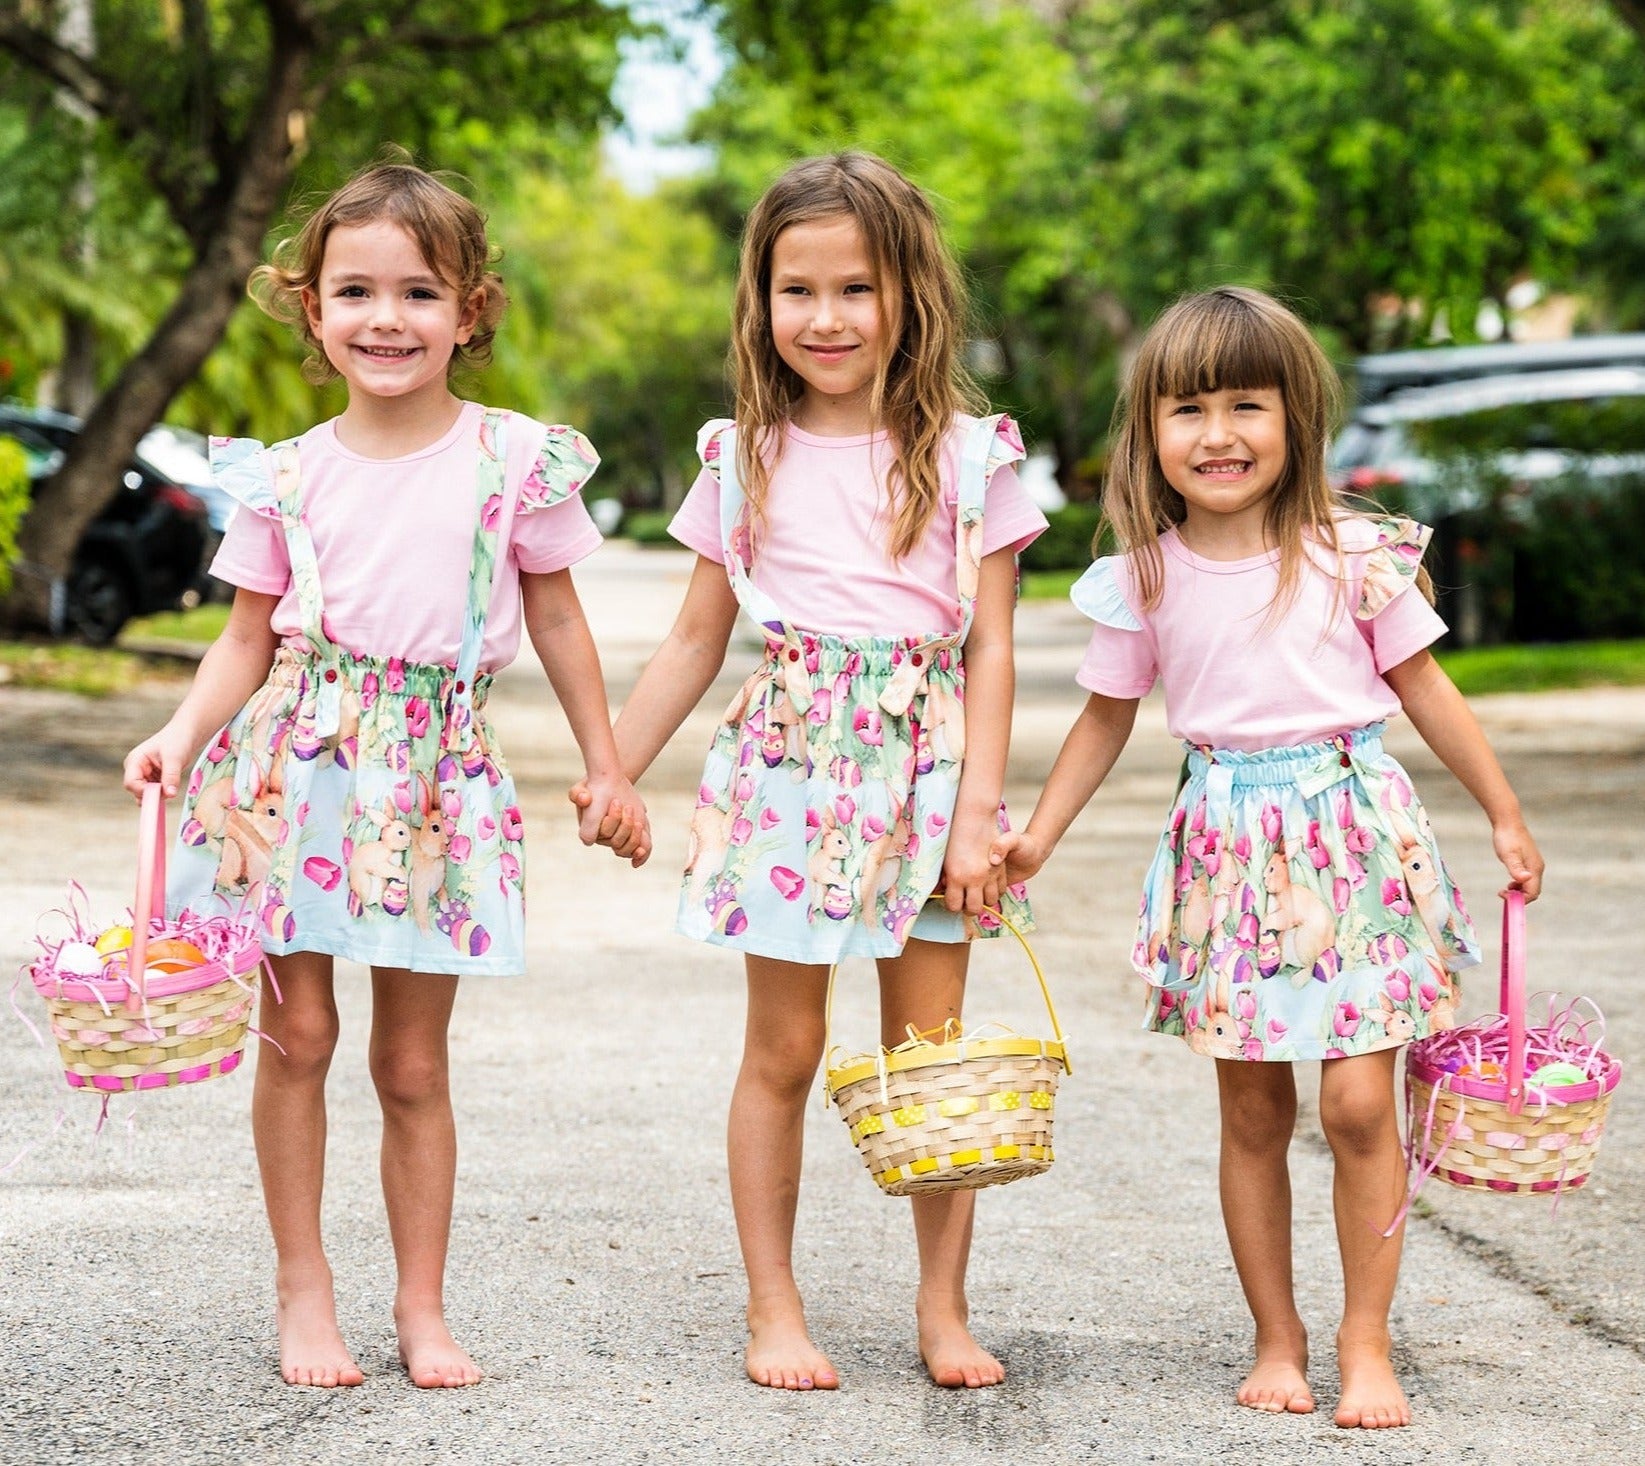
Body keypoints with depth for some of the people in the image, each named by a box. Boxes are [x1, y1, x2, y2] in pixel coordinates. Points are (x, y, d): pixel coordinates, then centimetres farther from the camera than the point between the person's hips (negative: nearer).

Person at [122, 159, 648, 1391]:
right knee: (298, 1032, 0)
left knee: (414, 1060, 6)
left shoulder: (517, 459, -1)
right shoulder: (289, 476, 2)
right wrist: (184, 734, -11)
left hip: (436, 769, -1)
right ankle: (304, 1291, 13)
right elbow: (249, 638, 6)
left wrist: (608, 769, 10)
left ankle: (423, 1305, 17)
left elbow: (556, 620, 8)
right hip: (299, 763, 1)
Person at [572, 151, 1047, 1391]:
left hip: (924, 775, -1)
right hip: (787, 770, 1)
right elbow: (698, 639, 11)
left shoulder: (968, 456, 1)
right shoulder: (745, 461, 5)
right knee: (782, 1054, 4)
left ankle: (944, 1308, 14)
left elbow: (992, 648, -1)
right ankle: (774, 1309, 13)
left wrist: (977, 816, -7)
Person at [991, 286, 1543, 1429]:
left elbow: (1424, 689, 6)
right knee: (1252, 1111, 6)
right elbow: (1108, 716, 12)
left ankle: (1367, 1347, 6)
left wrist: (1505, 814, 10)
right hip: (1229, 849, 2)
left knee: (1359, 1105, -6)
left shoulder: (1356, 555, -3)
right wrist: (1038, 835, 6)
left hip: (1352, 831, -2)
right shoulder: (1143, 578, 1)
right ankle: (1278, 1339, 19)